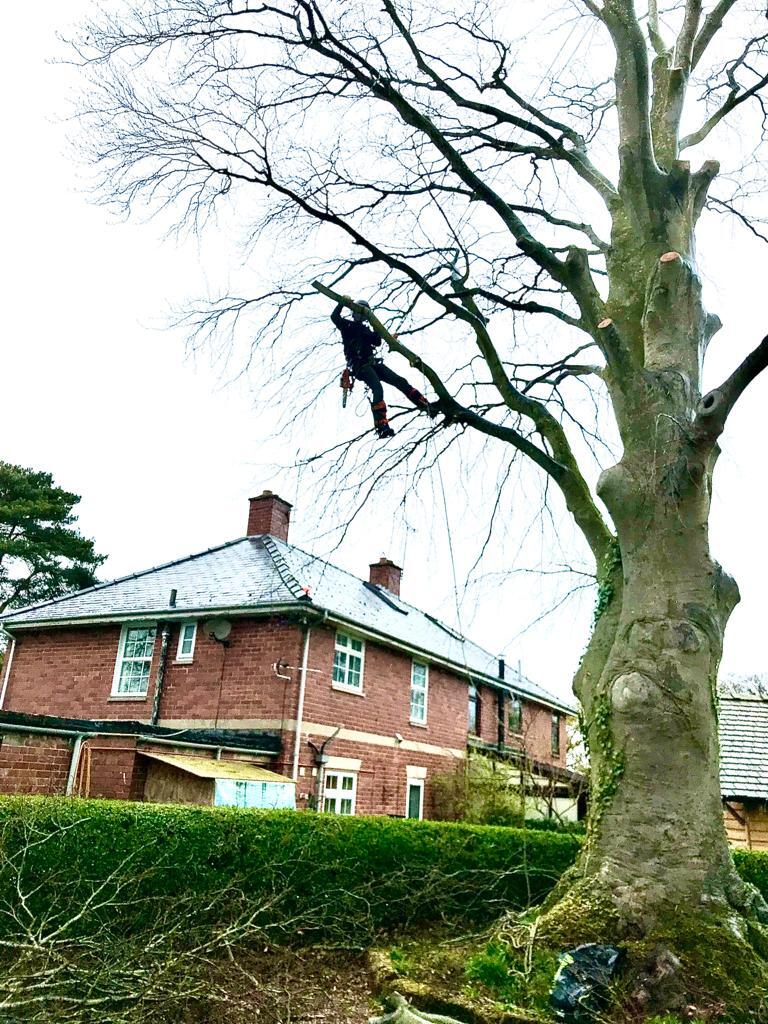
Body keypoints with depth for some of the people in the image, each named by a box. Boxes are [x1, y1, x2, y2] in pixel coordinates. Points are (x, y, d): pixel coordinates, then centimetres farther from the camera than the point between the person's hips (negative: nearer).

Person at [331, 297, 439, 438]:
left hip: (372, 362, 7)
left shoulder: (365, 329, 28)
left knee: (400, 381, -5)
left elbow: (377, 342, 16)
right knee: (377, 388, -30)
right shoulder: (347, 325, 13)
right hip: (359, 364, -7)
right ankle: (381, 426, -43)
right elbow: (334, 317, -5)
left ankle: (427, 406, -9)